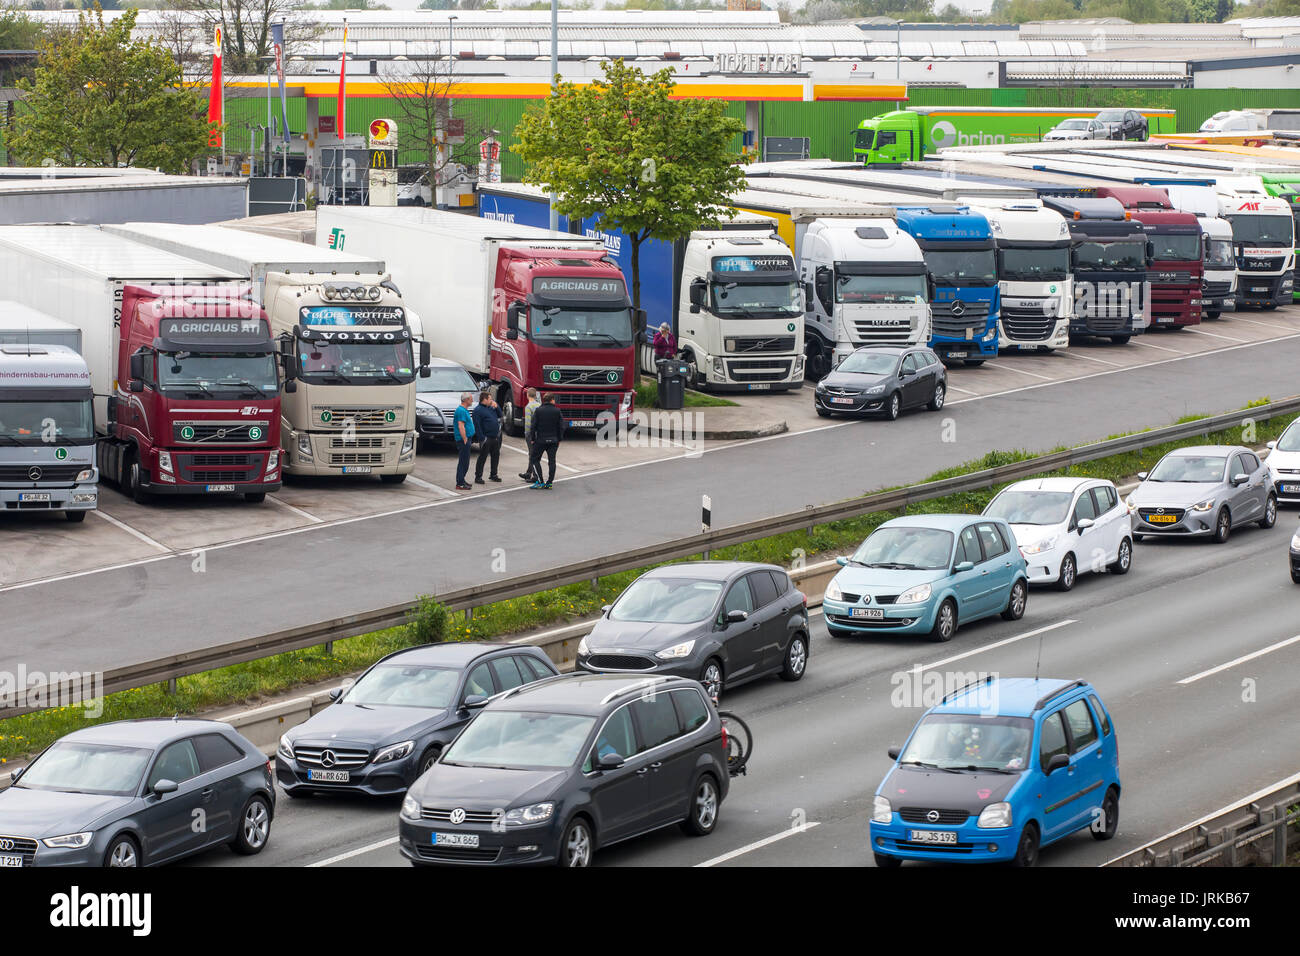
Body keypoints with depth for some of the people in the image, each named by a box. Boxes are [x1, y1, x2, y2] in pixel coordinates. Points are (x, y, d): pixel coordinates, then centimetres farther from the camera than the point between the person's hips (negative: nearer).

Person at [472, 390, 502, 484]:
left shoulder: (491, 408, 14)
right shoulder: (478, 410, -11)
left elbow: (500, 415, 23)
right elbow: (477, 426, -16)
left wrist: (496, 407, 5)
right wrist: (482, 438, -21)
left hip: (495, 438, 8)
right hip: (486, 439, -8)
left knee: (495, 457, 14)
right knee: (482, 458, -4)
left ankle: (493, 475, 26)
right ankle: (478, 477, 1)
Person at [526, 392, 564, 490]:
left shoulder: (538, 411, -4)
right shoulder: (557, 412, 0)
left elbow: (533, 426, -6)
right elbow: (561, 427, 1)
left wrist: (532, 439, 3)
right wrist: (559, 440, 11)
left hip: (540, 440, -2)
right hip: (553, 440, 2)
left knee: (534, 459, 6)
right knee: (551, 461, 7)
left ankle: (540, 482, -2)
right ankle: (550, 482, 5)